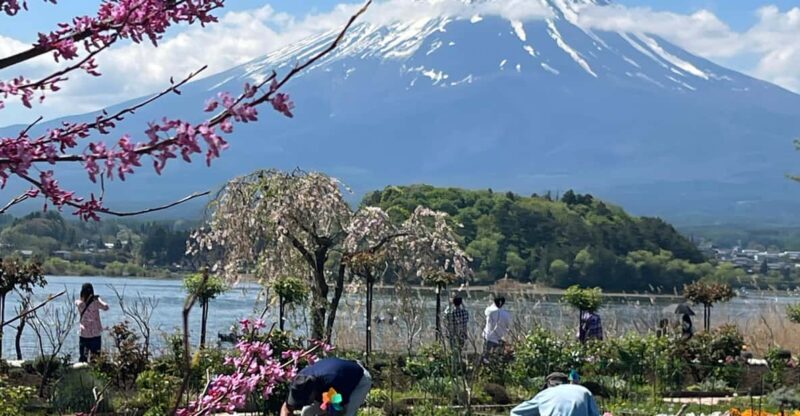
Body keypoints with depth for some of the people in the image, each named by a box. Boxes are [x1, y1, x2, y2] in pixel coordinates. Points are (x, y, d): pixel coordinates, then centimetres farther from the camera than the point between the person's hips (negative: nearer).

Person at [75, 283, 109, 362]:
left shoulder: (79, 303, -2)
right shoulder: (95, 302, -13)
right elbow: (106, 307, -1)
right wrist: (99, 299, 9)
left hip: (83, 334, 3)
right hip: (95, 335, -3)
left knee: (82, 358, 8)